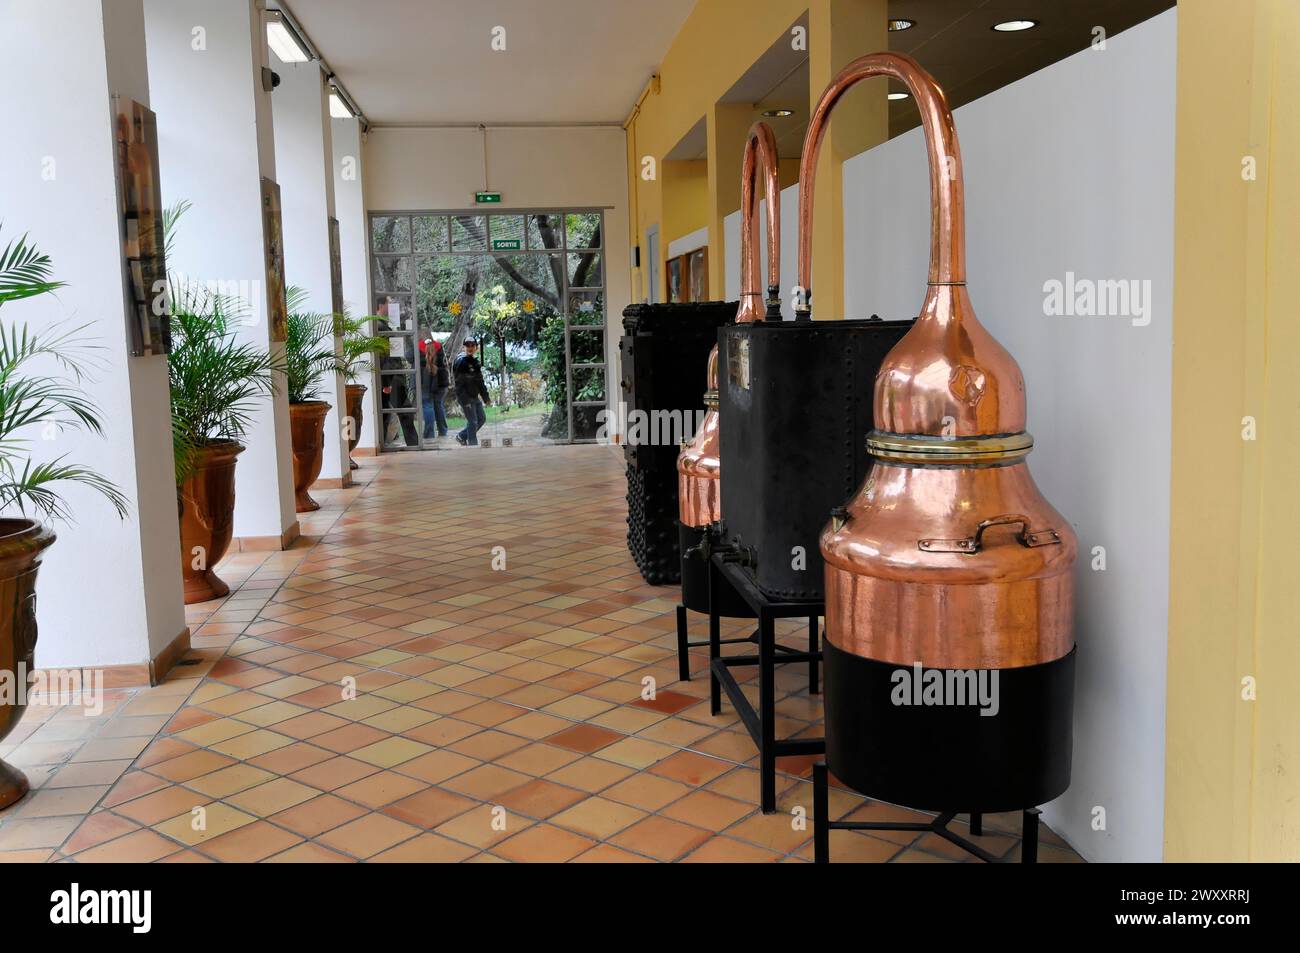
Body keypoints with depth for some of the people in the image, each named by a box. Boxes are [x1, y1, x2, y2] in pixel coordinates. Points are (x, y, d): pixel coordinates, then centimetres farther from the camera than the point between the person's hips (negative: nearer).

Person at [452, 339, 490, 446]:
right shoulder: (461, 362, -14)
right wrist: (465, 400, -22)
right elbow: (459, 383, -17)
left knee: (482, 418, 13)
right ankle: (473, 445, 5)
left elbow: (480, 381, 19)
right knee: (472, 421, -6)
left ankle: (461, 436, 26)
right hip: (466, 397, -9)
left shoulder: (475, 361, 12)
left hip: (475, 396, 9)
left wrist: (486, 397, 17)